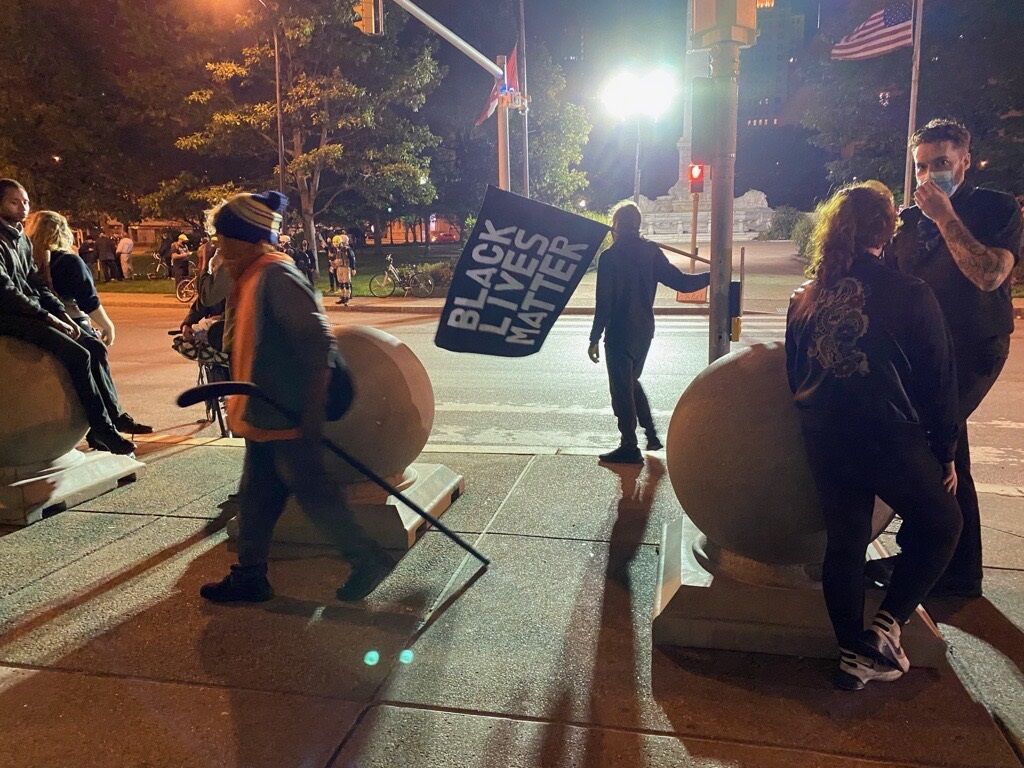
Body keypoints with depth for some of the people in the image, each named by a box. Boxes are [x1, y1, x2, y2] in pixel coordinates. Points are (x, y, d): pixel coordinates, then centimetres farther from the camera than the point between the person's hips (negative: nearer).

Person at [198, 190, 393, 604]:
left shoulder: (276, 276, -19)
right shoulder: (250, 277, 12)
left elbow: (318, 341, -24)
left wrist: (313, 411, -25)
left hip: (288, 416, -10)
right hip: (265, 414, 10)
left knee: (310, 489, 1)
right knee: (256, 495, 16)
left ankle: (368, 558, 15)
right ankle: (249, 575, 29)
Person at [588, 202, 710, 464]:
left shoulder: (610, 257, -13)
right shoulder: (650, 251, 2)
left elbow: (604, 303, -16)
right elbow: (681, 282, 1)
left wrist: (594, 339, -11)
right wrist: (712, 276, 15)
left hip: (619, 334, -6)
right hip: (644, 331, 7)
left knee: (622, 389, 3)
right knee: (631, 382, 24)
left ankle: (629, 448, 9)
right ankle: (651, 434, 24)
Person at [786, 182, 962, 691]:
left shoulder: (806, 299, 2)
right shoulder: (911, 295, -9)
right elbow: (938, 381, -4)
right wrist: (945, 452, 7)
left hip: (824, 440, 5)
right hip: (891, 439, -4)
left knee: (844, 542, 14)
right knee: (941, 526, 19)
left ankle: (853, 653, 22)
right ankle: (887, 624, 11)